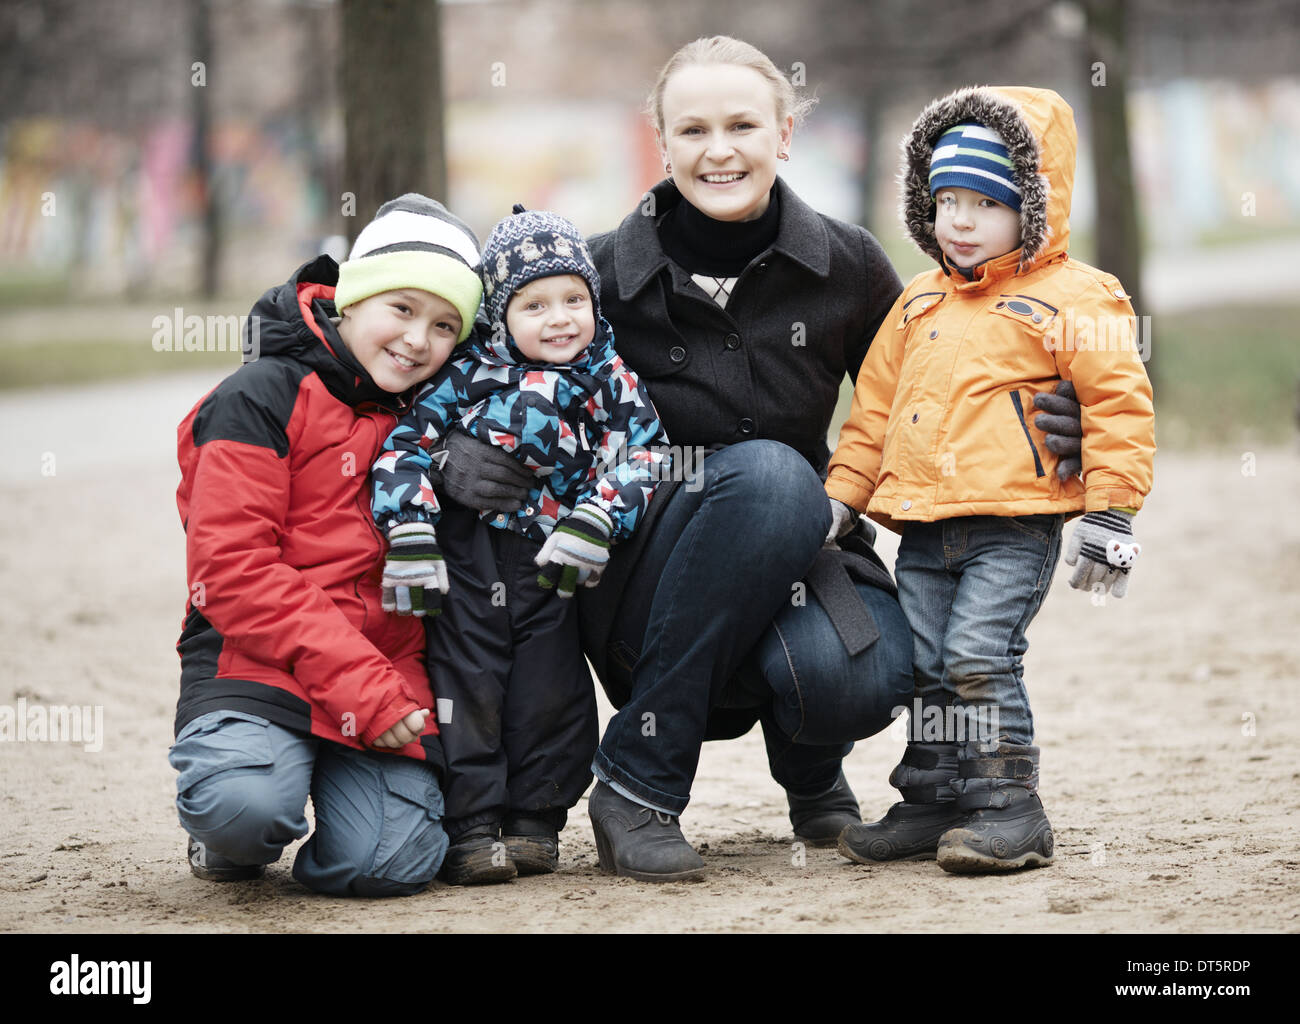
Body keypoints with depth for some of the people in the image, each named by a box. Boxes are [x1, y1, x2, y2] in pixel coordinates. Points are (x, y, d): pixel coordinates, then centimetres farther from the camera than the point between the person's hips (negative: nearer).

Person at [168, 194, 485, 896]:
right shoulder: (262, 398, -3)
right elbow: (232, 569, -11)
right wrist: (352, 678, -18)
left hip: (389, 674, 4)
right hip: (257, 661, -4)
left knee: (390, 863, -22)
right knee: (246, 805, -35)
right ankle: (230, 846, 3)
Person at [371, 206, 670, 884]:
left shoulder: (608, 381, 0)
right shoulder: (469, 374, -4)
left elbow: (642, 454, -8)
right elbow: (405, 443, -7)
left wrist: (592, 524, -23)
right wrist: (410, 539, -18)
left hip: (551, 566, 2)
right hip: (467, 562, -1)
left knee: (553, 694, 4)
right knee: (467, 686, -2)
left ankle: (535, 821, 17)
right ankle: (470, 828, 3)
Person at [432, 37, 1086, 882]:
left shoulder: (847, 265, -2)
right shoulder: (607, 272, -6)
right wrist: (455, 452, -18)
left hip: (801, 553, 2)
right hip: (648, 597, -2)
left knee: (860, 676, -34)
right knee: (767, 472, -34)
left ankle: (810, 766, 10)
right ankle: (638, 782, -23)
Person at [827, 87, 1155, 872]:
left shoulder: (1072, 299, -4)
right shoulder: (921, 304, 17)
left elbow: (1119, 405, -7)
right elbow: (875, 405, 23)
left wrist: (1108, 513, -12)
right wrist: (842, 496, 18)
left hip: (1013, 524, -7)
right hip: (923, 527, 7)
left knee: (980, 658, -14)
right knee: (927, 667, 8)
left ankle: (1009, 808, -7)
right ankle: (934, 801, 18)